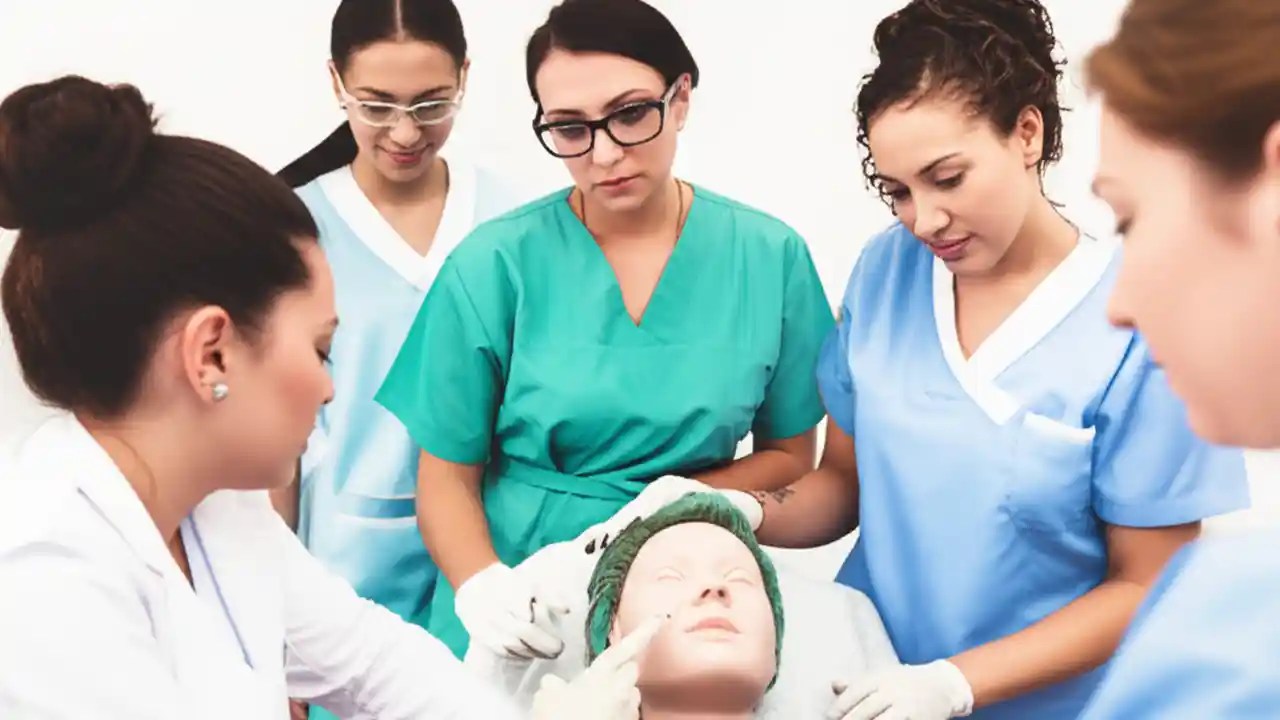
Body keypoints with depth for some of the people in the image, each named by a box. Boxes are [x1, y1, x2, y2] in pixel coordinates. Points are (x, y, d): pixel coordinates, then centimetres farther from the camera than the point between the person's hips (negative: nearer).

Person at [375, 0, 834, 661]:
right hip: (521, 620, -1)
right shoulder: (494, 264, -9)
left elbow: (789, 455, 3)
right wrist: (481, 583, -24)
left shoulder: (771, 256, -5)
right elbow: (447, 476, -5)